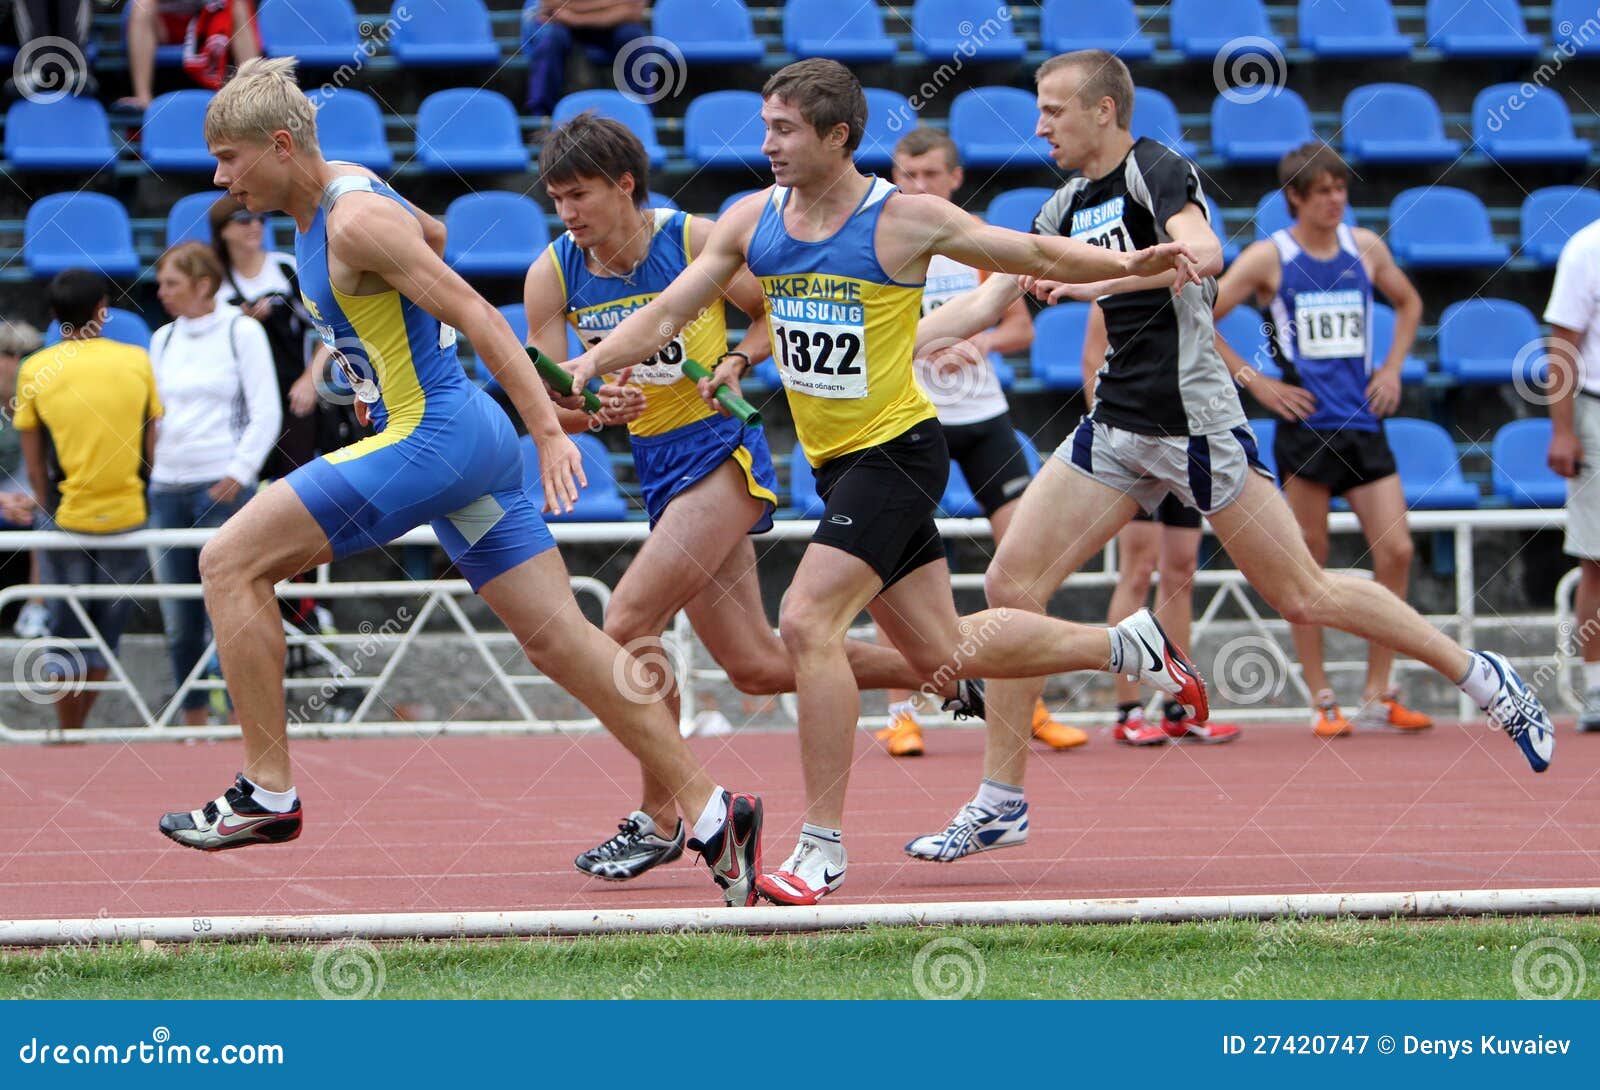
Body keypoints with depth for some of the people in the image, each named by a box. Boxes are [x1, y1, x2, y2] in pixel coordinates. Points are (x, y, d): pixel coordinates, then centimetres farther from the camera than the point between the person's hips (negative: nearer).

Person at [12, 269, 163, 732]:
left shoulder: (34, 371, -2)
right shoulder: (137, 362, 0)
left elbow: (34, 465, 3)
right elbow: (155, 448, 4)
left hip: (66, 516, 0)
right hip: (128, 516, 0)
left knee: (66, 633, 10)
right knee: (106, 631, 12)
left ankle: (68, 736, 11)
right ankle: (79, 725, 12)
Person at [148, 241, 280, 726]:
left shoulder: (242, 331, -1)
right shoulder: (163, 339, 15)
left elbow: (265, 412, -4)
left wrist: (239, 473, -11)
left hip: (221, 486, -5)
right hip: (166, 486, 5)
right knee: (178, 618, 3)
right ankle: (193, 720, 9)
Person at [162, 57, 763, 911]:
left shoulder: (356, 224, -16)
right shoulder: (336, 188, 13)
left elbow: (475, 314, -20)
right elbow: (434, 234, 33)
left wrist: (550, 432, -23)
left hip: (433, 435, -10)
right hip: (460, 440, 10)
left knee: (231, 563, -7)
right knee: (557, 641, 6)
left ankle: (267, 793, -5)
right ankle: (708, 811, 3)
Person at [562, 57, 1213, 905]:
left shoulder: (905, 220, -12)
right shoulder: (752, 221, 3)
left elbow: (1034, 253, -2)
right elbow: (668, 312, 5)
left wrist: (1128, 264, -15)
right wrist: (585, 366, -9)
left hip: (896, 449, -7)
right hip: (834, 459, 7)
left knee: (807, 622, -21)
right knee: (942, 655, 13)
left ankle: (823, 848, -14)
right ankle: (1125, 646, 36)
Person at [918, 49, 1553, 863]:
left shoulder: (1156, 171, -9)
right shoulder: (1066, 209, 15)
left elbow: (1202, 252, -29)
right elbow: (985, 305, 21)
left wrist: (1094, 275, -38)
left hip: (1193, 422, -7)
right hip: (1116, 427, 7)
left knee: (1303, 597, -2)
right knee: (1011, 583, -4)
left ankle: (1482, 678, 15)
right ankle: (1000, 800, 1)